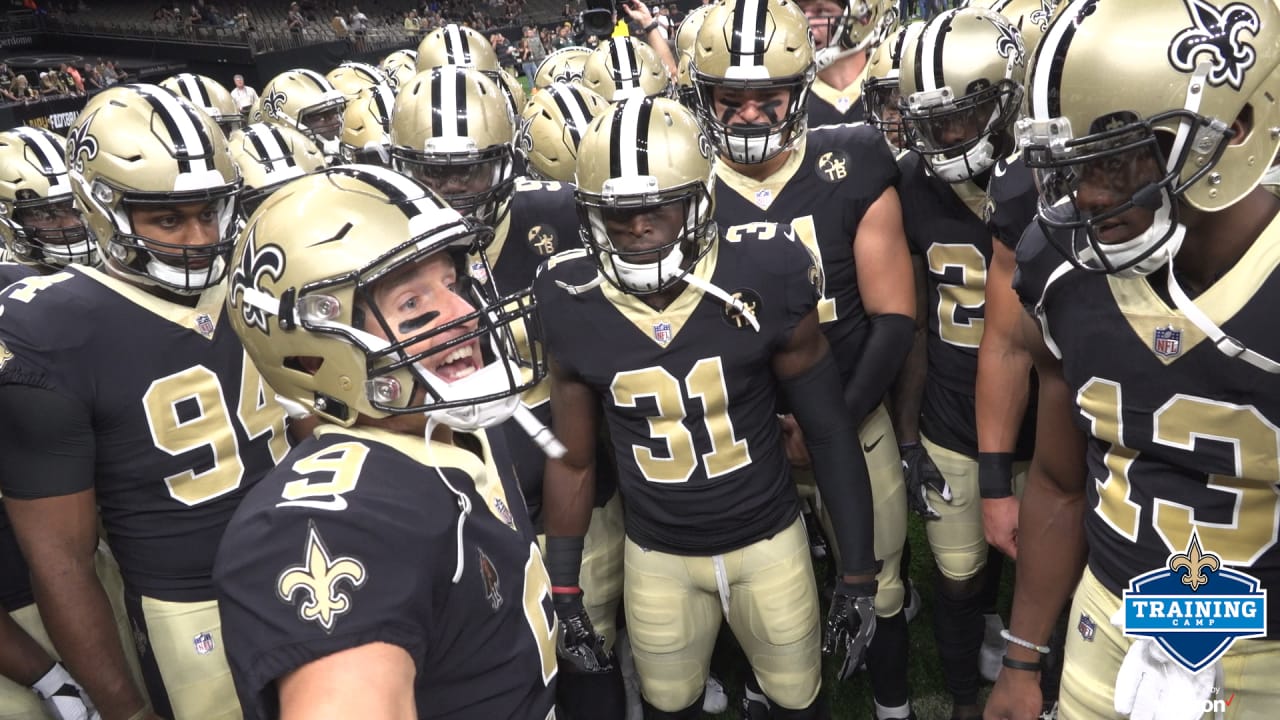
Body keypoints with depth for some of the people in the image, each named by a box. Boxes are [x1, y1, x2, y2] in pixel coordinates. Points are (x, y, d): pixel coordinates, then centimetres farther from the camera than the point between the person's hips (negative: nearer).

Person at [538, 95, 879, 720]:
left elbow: (828, 433, -9)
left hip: (769, 541, -1)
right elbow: (572, 461, 0)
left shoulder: (762, 280, -19)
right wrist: (564, 593, 3)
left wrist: (858, 573, -6)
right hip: (657, 556, 2)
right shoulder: (572, 308, -13)